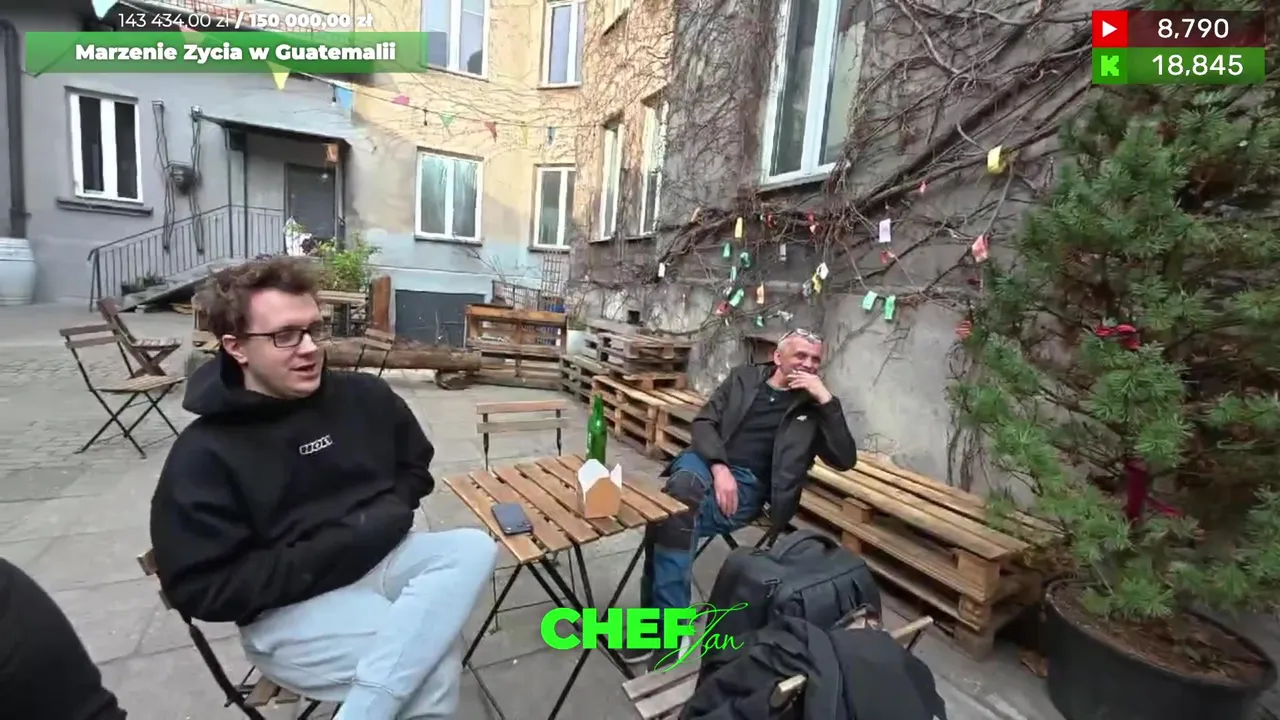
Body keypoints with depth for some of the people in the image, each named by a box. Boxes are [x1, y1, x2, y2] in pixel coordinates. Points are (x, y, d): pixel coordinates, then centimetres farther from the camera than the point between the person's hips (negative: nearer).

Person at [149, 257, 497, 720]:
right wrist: (328, 554, -18)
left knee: (475, 548, -24)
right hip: (287, 610, -5)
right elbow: (202, 590, -12)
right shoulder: (204, 455, -9)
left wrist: (393, 513, -4)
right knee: (433, 658, -26)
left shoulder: (365, 395, 1)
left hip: (383, 557, 5)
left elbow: (415, 467, 16)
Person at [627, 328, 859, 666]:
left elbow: (845, 460, 0)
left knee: (675, 518, -29)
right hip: (705, 460, 2)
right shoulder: (744, 377, 14)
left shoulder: (814, 408, 13)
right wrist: (719, 467, -13)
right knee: (683, 488, -34)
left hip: (749, 484, -2)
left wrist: (827, 400, -7)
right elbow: (703, 423, 6)